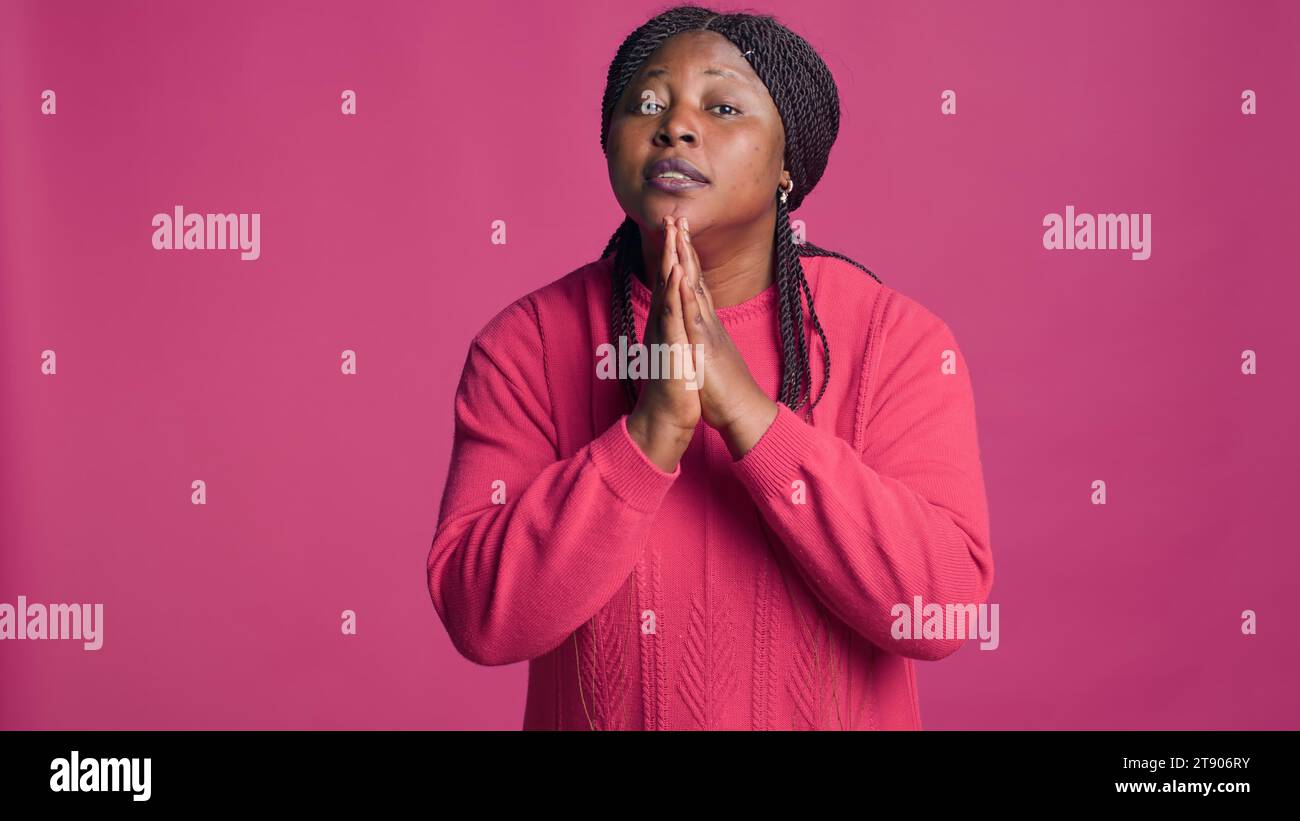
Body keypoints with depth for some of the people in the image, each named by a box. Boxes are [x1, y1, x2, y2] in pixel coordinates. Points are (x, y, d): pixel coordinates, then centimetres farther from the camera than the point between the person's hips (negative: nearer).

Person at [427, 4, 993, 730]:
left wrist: (748, 411, -30)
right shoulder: (525, 344, -11)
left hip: (841, 711, 0)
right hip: (589, 712, 0)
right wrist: (654, 429, -29)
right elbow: (482, 617, -19)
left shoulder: (897, 338, -13)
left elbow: (943, 610, -23)